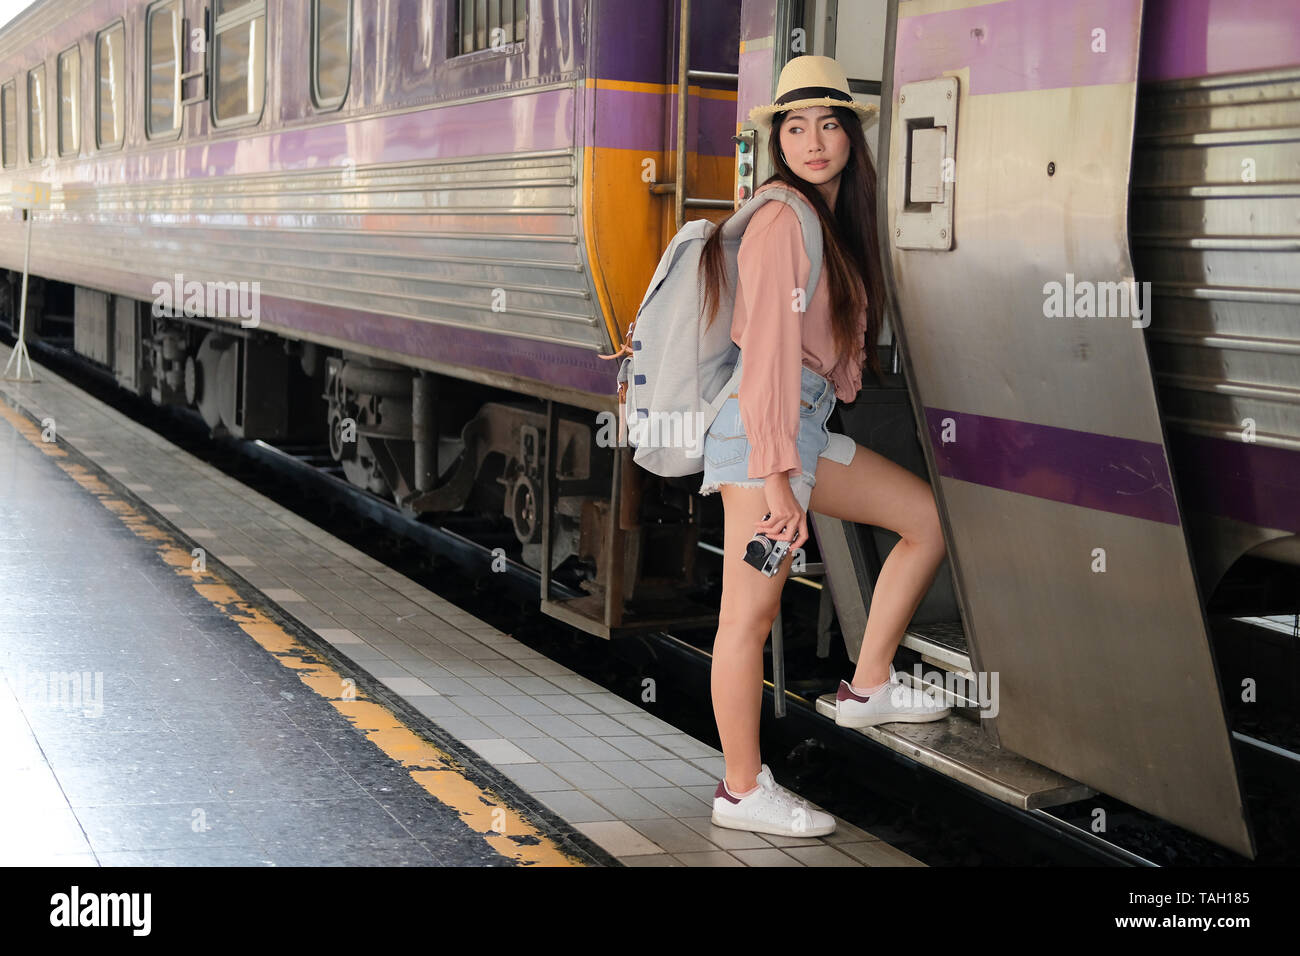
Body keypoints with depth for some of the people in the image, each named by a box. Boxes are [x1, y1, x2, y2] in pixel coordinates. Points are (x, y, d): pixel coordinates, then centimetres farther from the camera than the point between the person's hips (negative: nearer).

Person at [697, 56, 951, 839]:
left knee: (931, 515, 13)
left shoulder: (839, 218, 17)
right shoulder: (783, 218, -13)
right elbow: (769, 353, -18)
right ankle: (743, 790, 2)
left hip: (808, 425, 10)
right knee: (752, 612, -6)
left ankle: (868, 687, 16)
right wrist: (777, 478, -21)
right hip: (764, 428, -10)